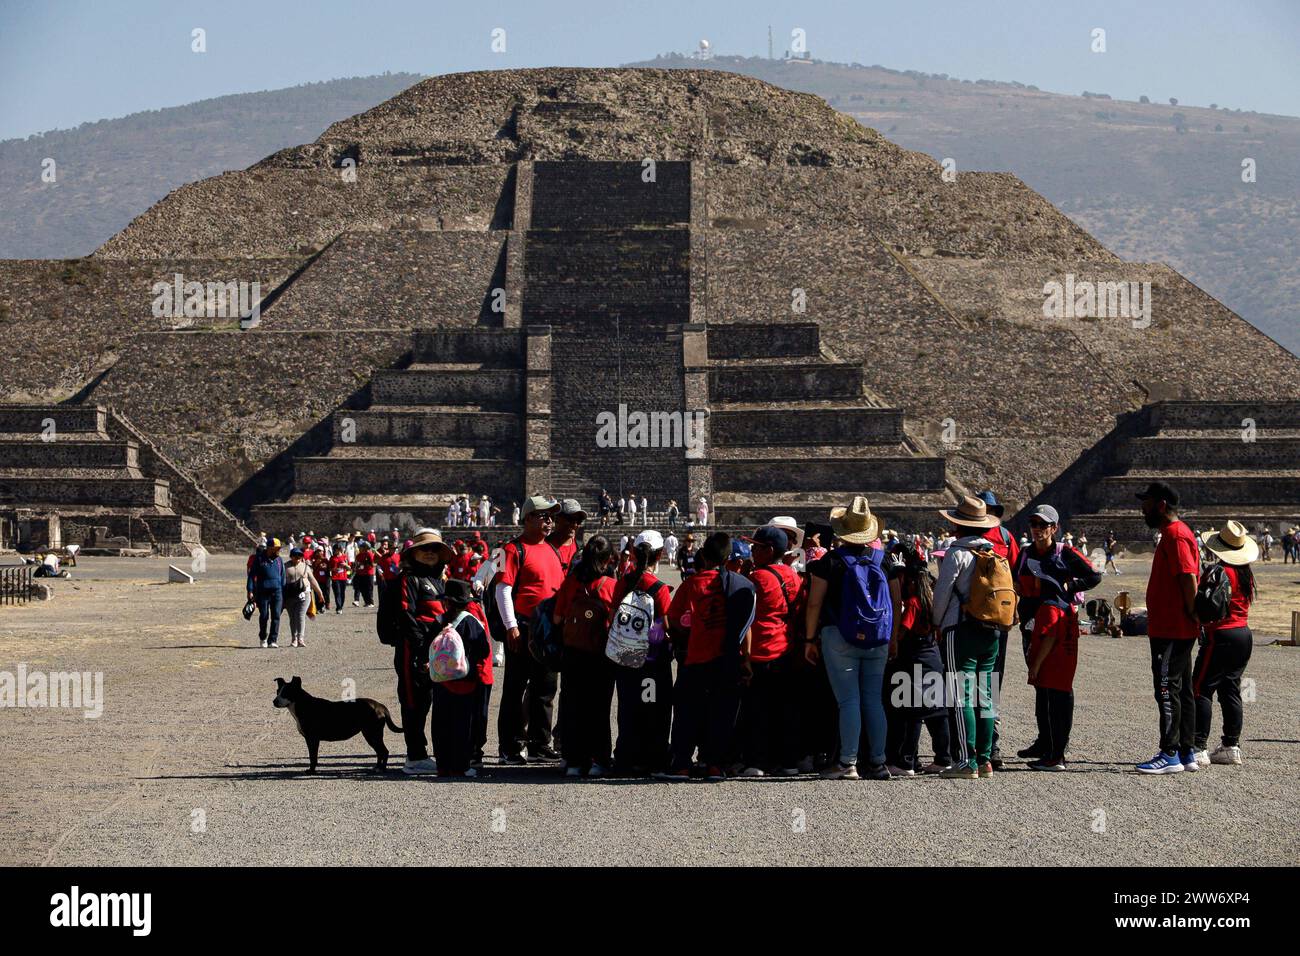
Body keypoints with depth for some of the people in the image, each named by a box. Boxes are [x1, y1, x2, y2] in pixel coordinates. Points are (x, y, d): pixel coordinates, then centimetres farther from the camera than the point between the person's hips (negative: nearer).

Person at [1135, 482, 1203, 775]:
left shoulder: (1176, 535, -15)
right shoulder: (1171, 534, 18)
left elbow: (1189, 578, -23)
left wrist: (1191, 615, -19)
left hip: (1171, 630, -11)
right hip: (1177, 629, 11)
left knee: (1167, 689, -9)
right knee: (1182, 690, 12)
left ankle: (1170, 755, -8)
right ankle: (1187, 753, 17)